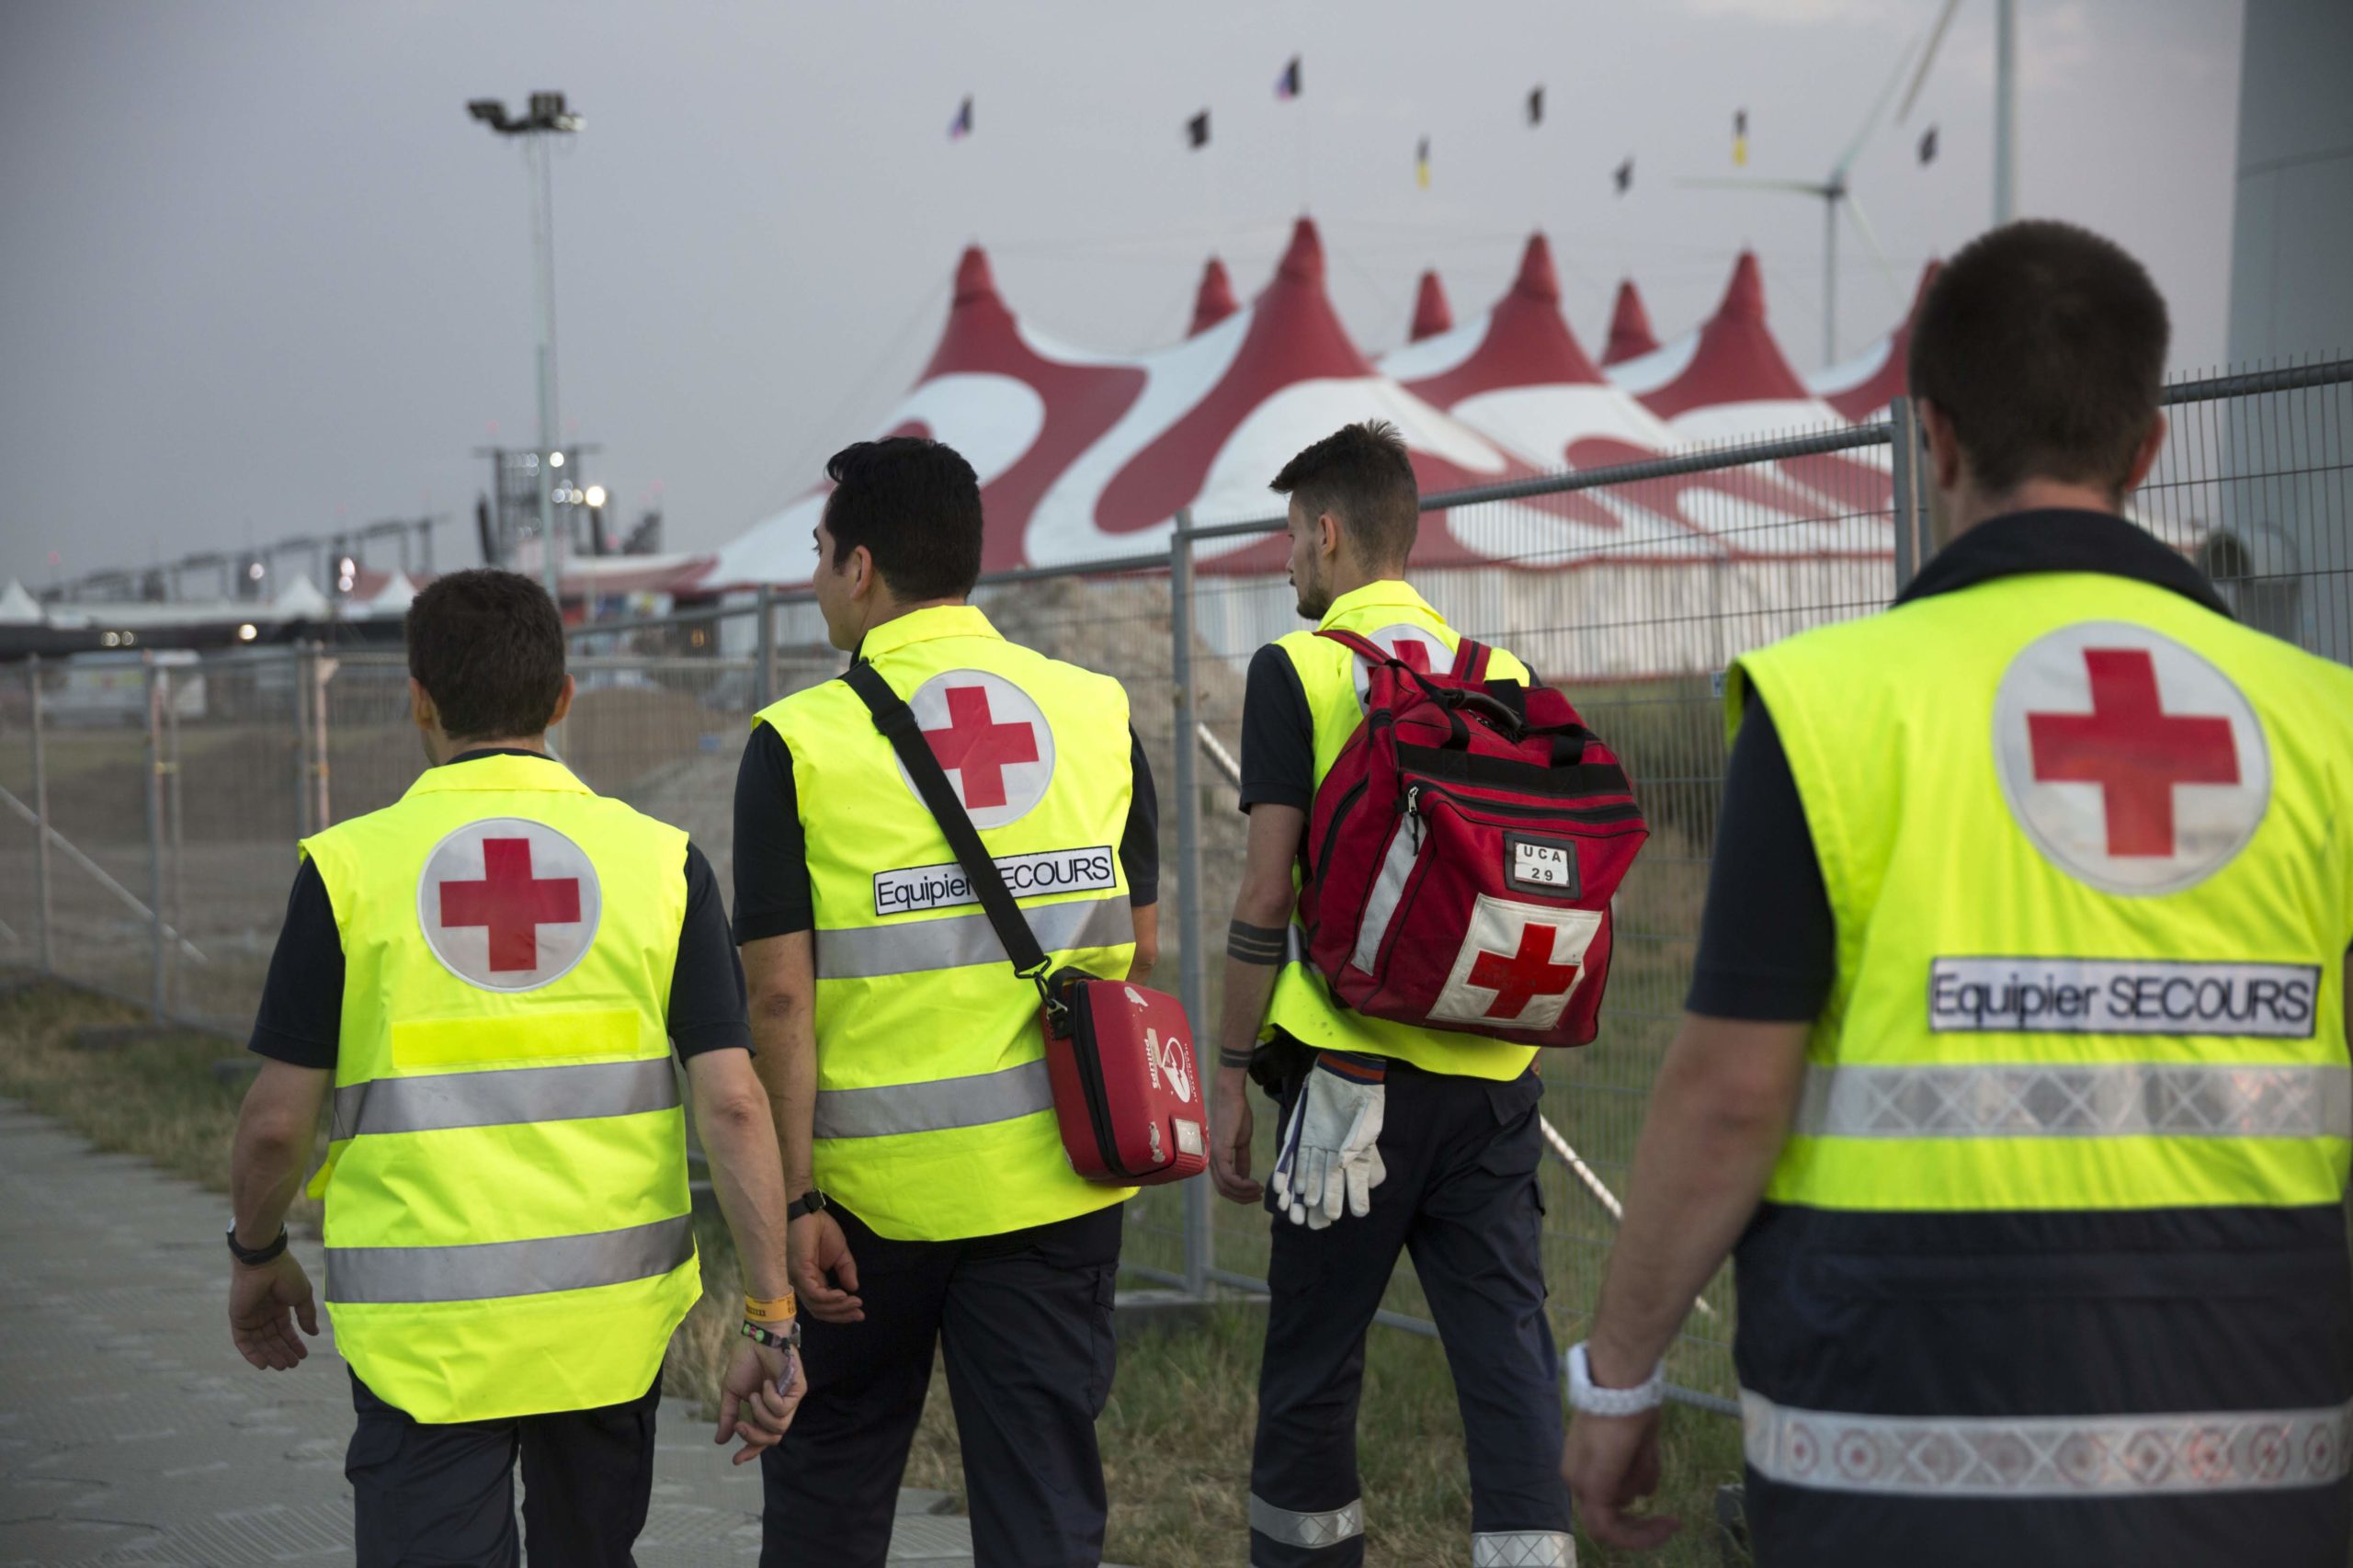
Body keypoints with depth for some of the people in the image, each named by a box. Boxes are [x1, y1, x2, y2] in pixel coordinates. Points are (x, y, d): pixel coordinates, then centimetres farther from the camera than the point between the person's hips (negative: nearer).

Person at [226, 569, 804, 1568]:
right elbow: (732, 1101, -7)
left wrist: (257, 1258, 16)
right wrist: (770, 1322, -4)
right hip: (614, 1318, 3)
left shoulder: (350, 867, -6)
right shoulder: (658, 861, -2)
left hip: (427, 1333, -2)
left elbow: (278, 1118, -3)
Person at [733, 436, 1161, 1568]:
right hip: (1058, 1178, 3)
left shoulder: (801, 743, -9)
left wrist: (794, 1200, -9)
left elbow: (780, 996, -12)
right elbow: (1137, 952, 8)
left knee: (829, 1477, 17)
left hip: (876, 1183, -2)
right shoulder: (1099, 712, 2)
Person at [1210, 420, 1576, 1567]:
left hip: (1355, 1072, -4)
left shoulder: (1298, 670, -4)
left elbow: (1268, 895, -7)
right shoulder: (1500, 674, 10)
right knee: (1507, 1352, 3)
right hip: (1496, 1074, 4)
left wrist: (1229, 1074, -1)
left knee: (1311, 1365, 9)